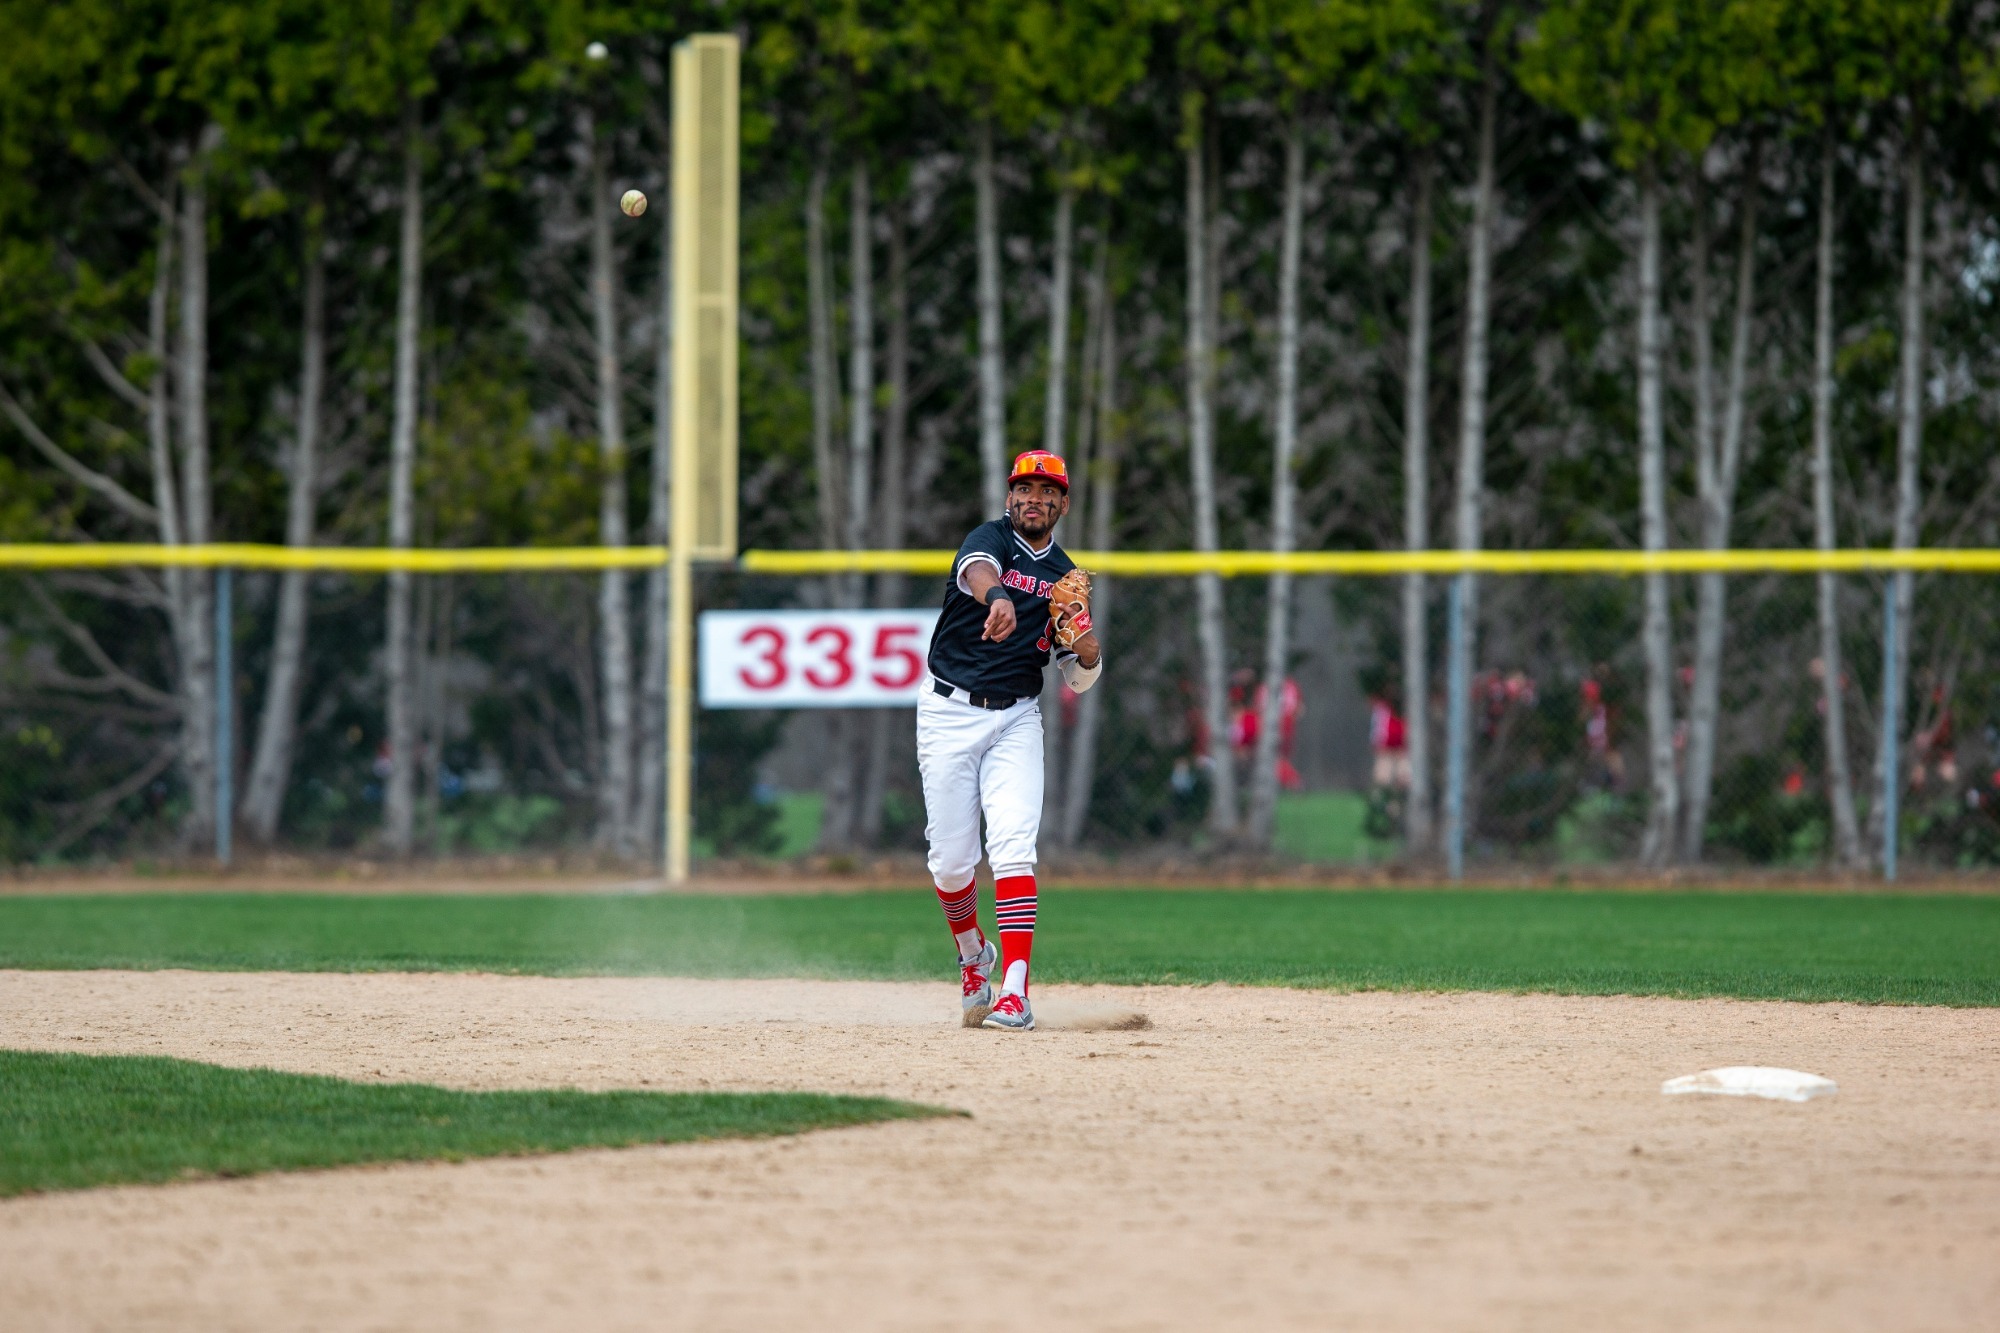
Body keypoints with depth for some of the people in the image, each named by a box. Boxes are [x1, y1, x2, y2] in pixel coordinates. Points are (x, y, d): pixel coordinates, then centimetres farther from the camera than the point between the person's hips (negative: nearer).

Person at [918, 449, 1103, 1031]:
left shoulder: (1066, 578, 11)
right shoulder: (992, 538, -4)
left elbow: (1080, 679, 15)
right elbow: (977, 570, -32)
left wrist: (1086, 644, -8)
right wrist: (997, 598, -55)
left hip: (1015, 720, 2)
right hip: (949, 713, -2)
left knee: (1013, 848, -15)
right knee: (951, 860, 0)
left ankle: (1014, 991, -21)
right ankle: (973, 951, 31)